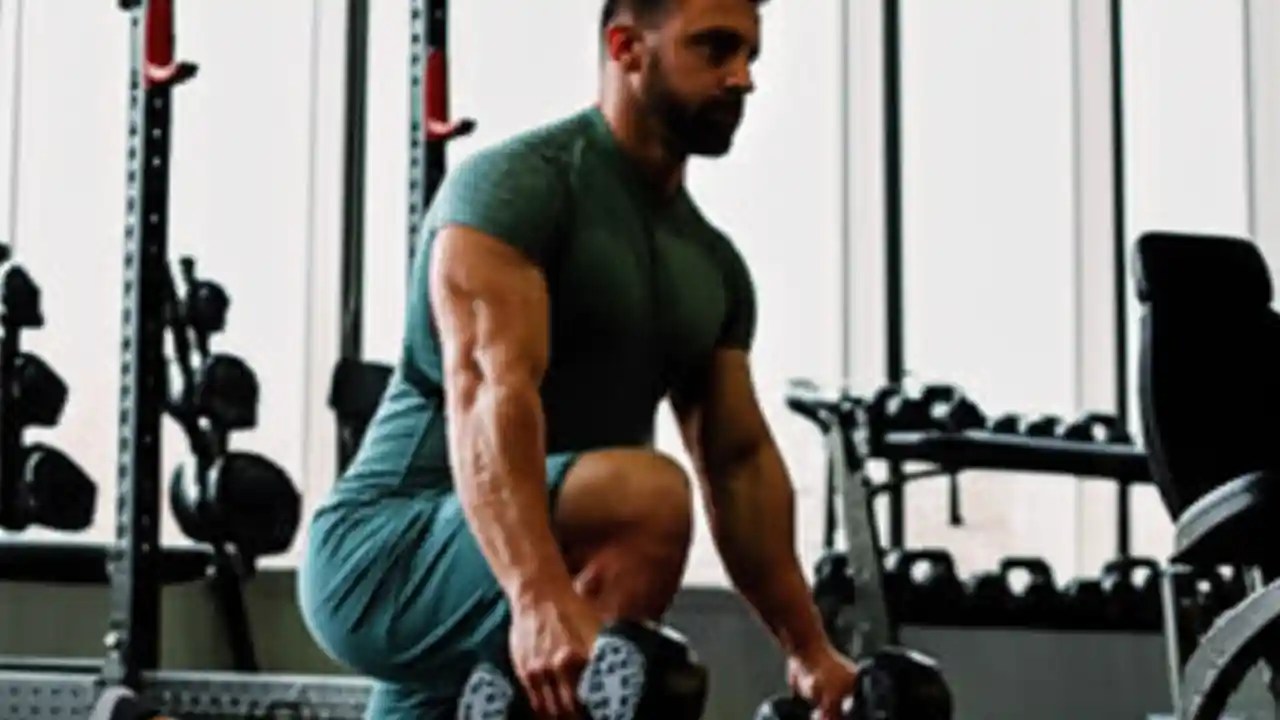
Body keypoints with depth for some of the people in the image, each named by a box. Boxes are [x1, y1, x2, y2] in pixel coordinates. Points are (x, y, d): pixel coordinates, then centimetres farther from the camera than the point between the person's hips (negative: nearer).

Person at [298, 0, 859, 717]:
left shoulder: (712, 261, 14)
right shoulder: (520, 183, -14)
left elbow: (741, 462, 16)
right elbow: (487, 391, -30)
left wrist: (809, 649, 10)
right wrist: (541, 598, -44)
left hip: (491, 611, 10)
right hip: (385, 557, -10)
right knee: (647, 497, -34)